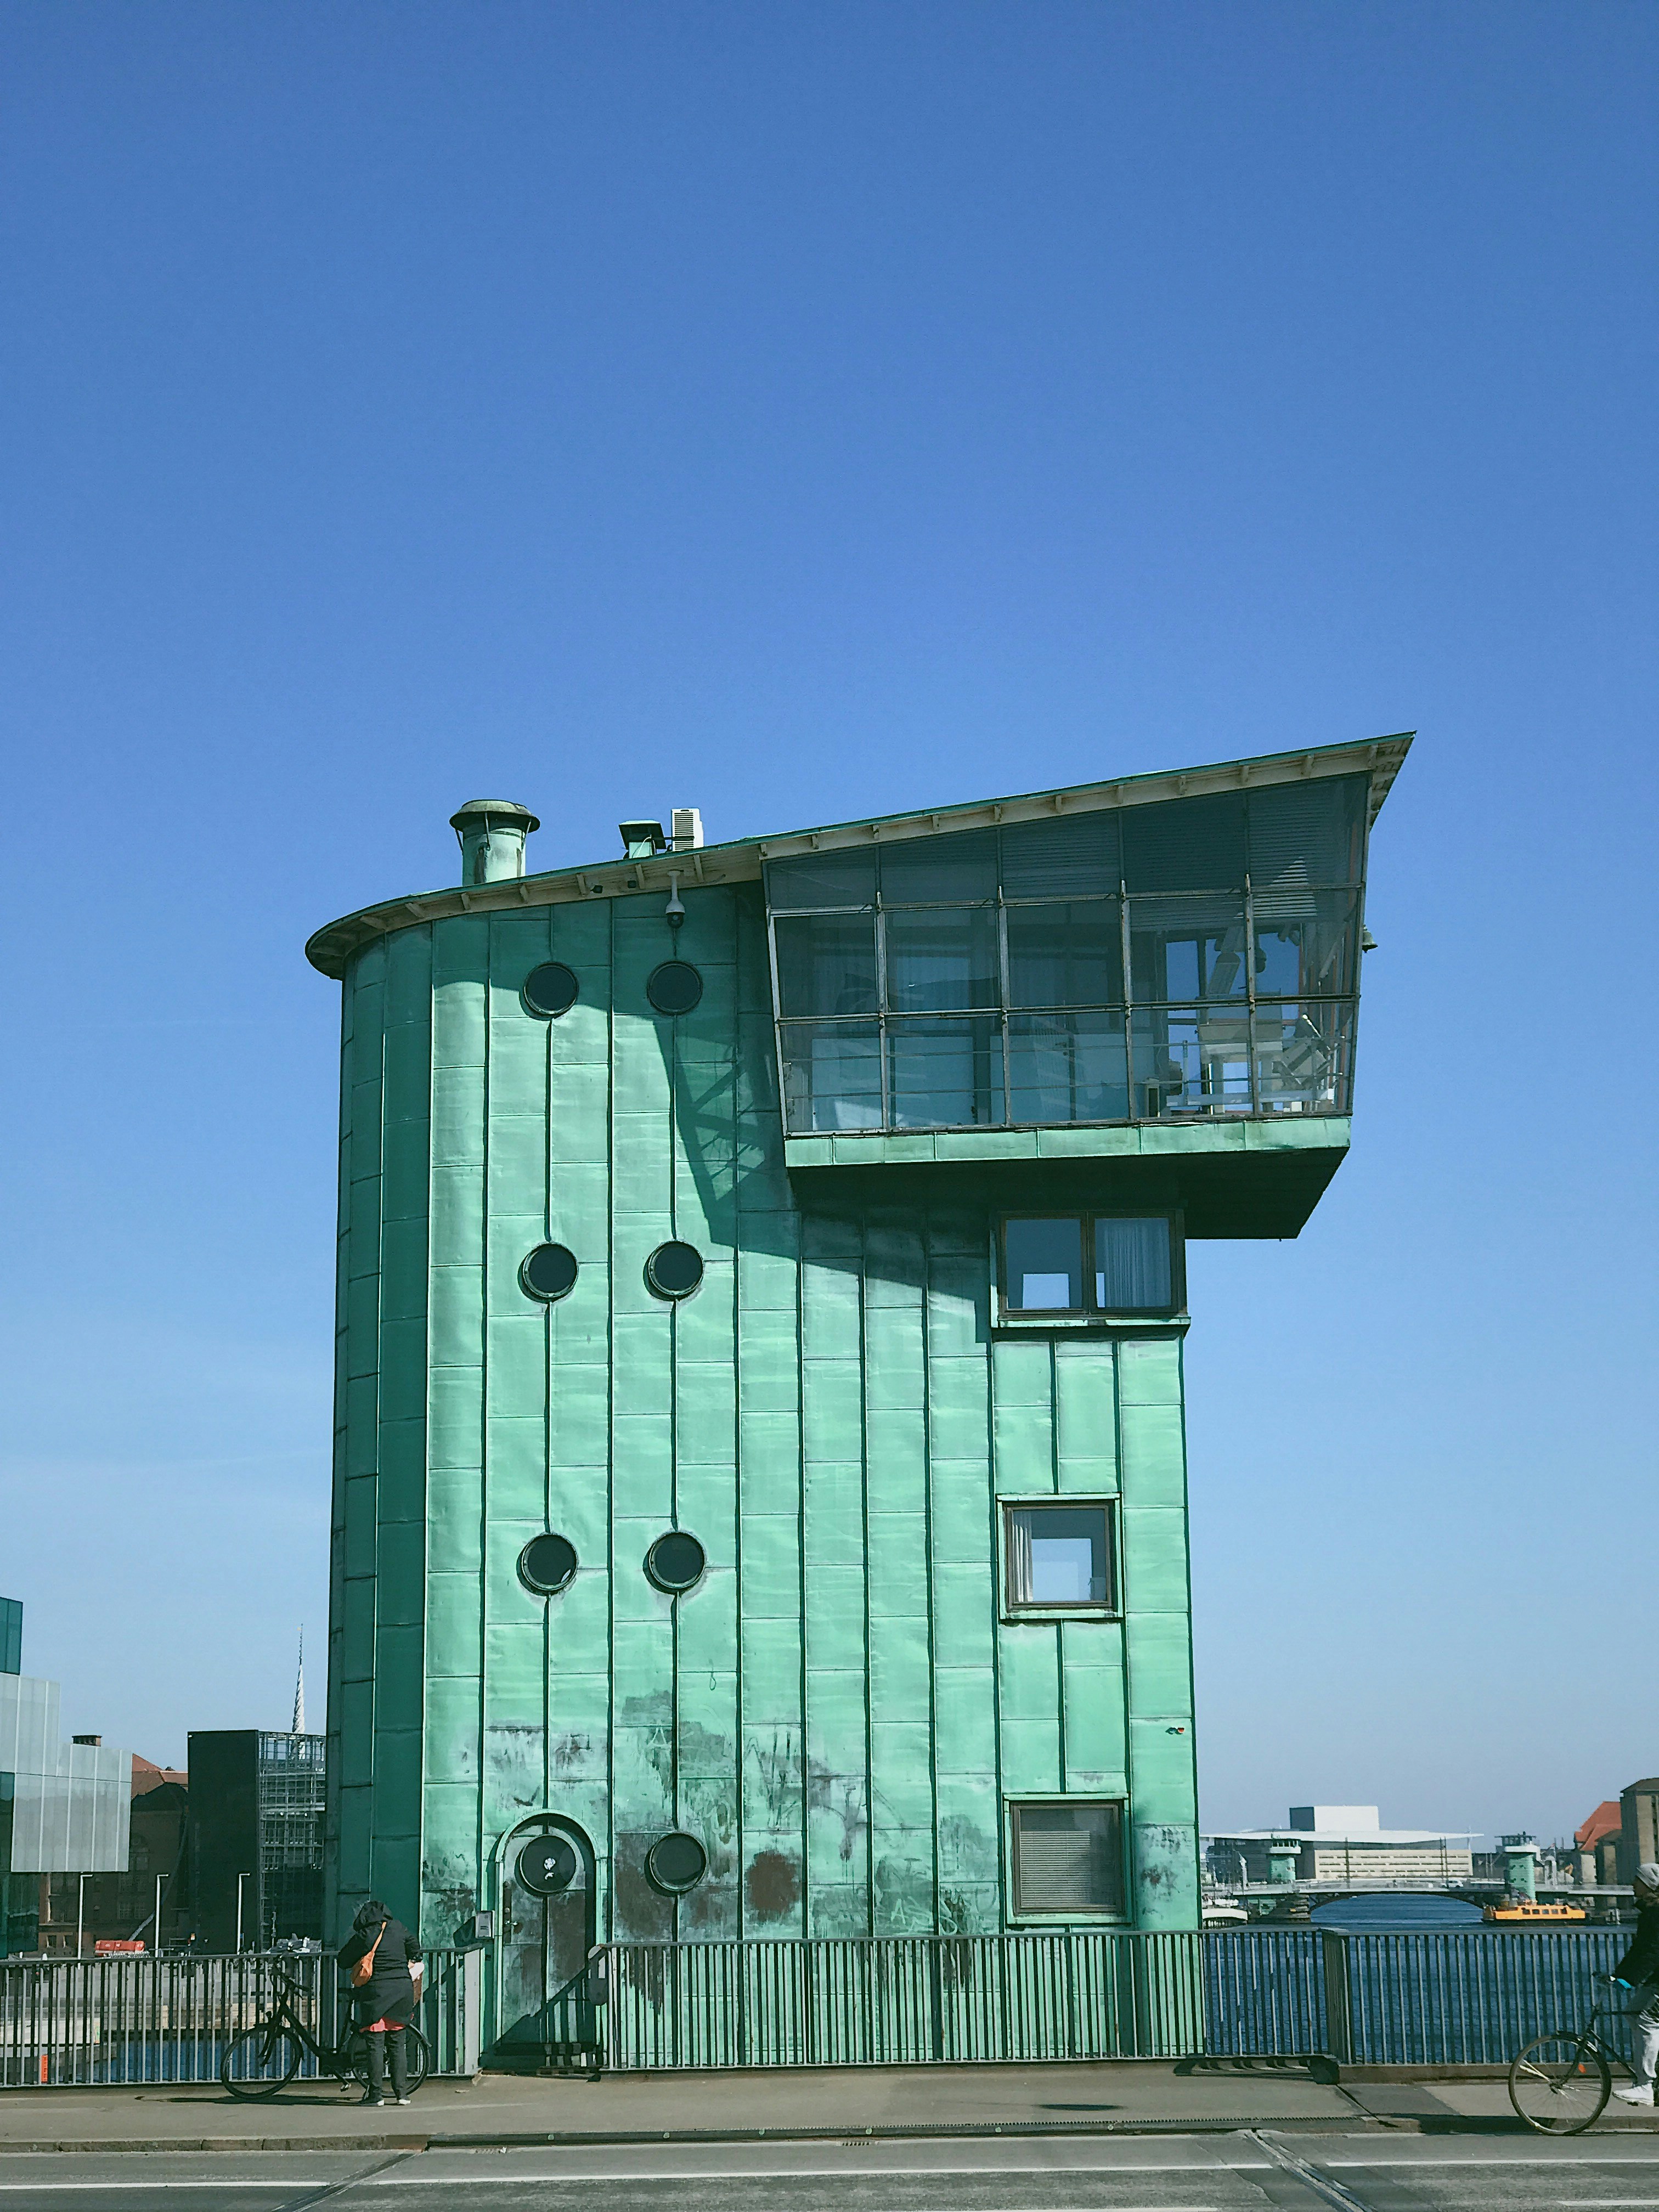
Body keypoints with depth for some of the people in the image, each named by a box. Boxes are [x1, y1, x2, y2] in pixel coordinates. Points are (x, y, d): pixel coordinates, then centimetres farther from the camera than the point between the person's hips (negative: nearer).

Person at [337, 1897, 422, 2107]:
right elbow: (415, 1950, 16)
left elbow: (344, 1961, 0)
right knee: (397, 2044, 10)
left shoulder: (363, 1936, -7)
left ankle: (376, 2094, -1)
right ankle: (402, 2093, 8)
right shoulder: (398, 1929, 3)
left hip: (376, 1992, -4)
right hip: (402, 1990, 4)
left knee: (376, 2045, 1)